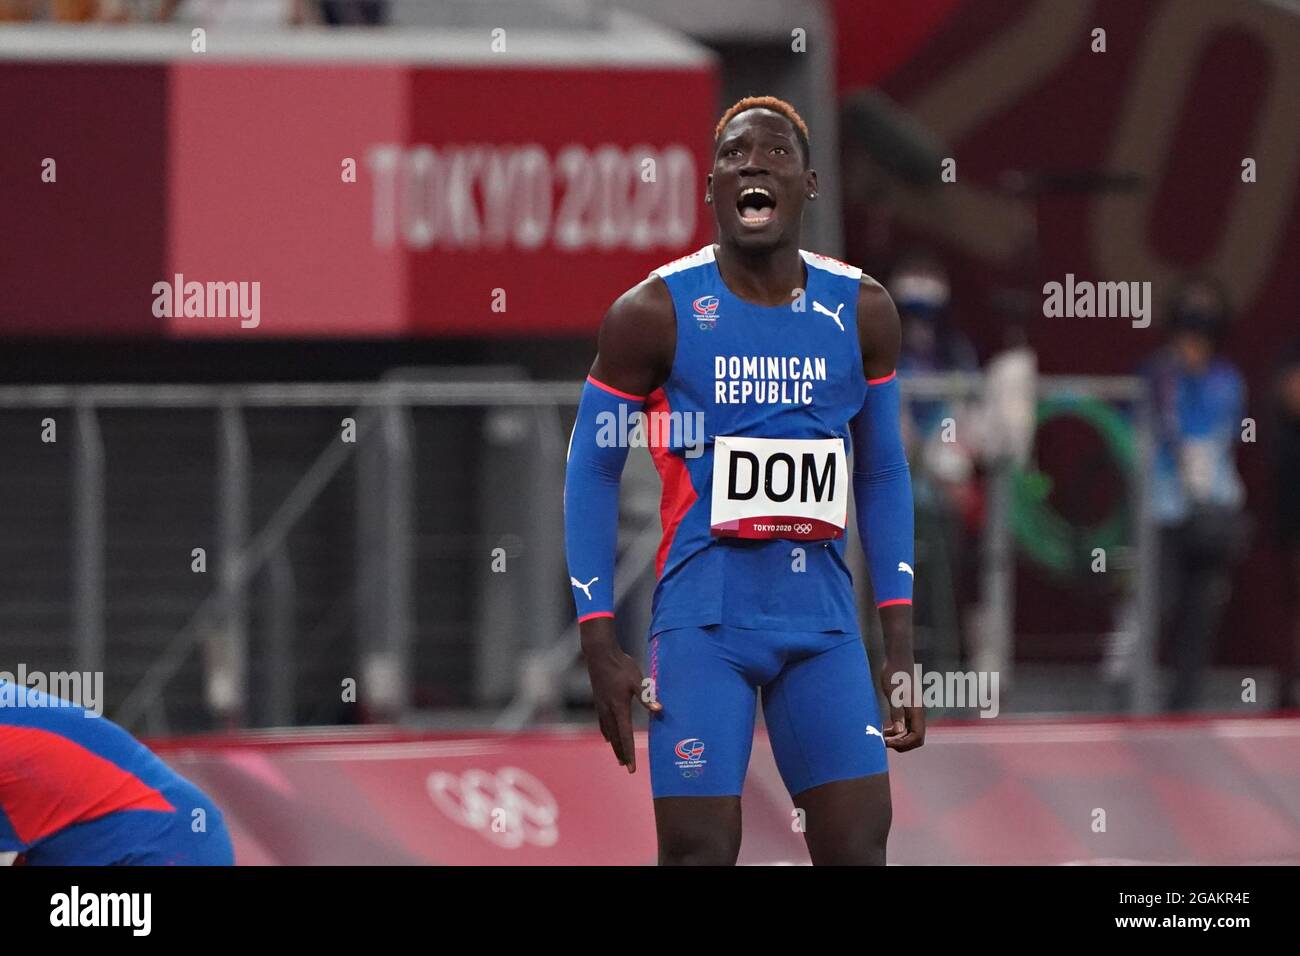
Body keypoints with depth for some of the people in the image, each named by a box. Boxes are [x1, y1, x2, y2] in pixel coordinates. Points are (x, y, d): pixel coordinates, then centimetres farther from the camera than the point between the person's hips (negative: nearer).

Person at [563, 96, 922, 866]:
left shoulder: (860, 311, 5)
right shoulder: (655, 312, -5)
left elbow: (884, 477, 13)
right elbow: (592, 473, 1)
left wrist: (900, 647, 7)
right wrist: (600, 646, -5)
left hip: (822, 616, 3)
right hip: (704, 617, -3)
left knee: (859, 846, -3)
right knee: (699, 850, -8)